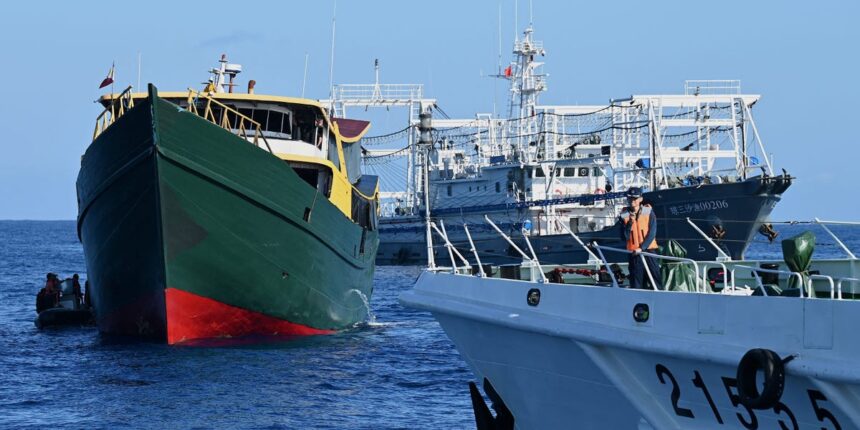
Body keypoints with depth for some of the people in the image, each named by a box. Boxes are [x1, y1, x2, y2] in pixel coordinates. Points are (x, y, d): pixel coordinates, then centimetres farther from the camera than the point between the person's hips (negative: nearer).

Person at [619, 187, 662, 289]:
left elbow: (652, 233, -5)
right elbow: (624, 237, -1)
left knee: (656, 279, -5)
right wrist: (630, 223, -15)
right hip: (634, 253, 2)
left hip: (649, 251, -1)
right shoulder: (625, 215, 4)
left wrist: (642, 248, -13)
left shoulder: (648, 212, 0)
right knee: (636, 284, 1)